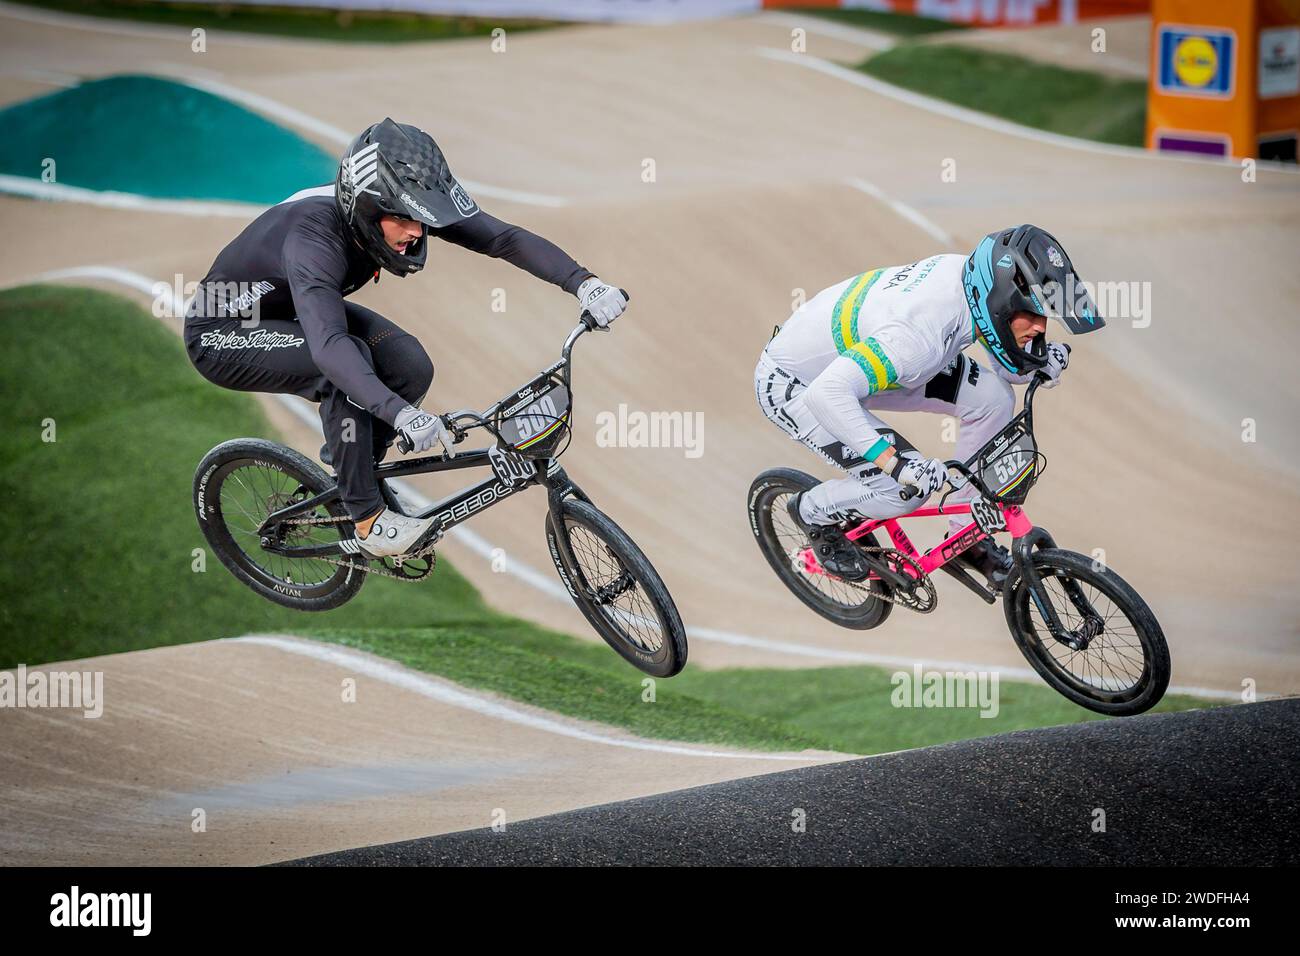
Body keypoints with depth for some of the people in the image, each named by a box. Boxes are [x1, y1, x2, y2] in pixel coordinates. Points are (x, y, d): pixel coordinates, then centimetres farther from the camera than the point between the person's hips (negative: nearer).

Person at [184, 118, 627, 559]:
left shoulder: (395, 205, -20)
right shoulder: (314, 237, -40)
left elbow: (506, 239, -22)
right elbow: (328, 345, -54)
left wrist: (585, 283, -36)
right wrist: (402, 414, -66)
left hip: (289, 313, 7)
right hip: (222, 336, -7)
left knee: (410, 366, -17)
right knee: (348, 361, -33)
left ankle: (348, 461, 9)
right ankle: (368, 519, -19)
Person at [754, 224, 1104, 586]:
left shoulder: (969, 272, -17)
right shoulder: (921, 330, -41)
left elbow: (1006, 367, -1)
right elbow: (826, 394, -47)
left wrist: (1039, 360, -22)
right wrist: (894, 462, -49)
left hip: (848, 352, 8)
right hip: (790, 385, -8)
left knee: (992, 398, -7)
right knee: (905, 489, -21)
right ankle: (813, 513, 9)